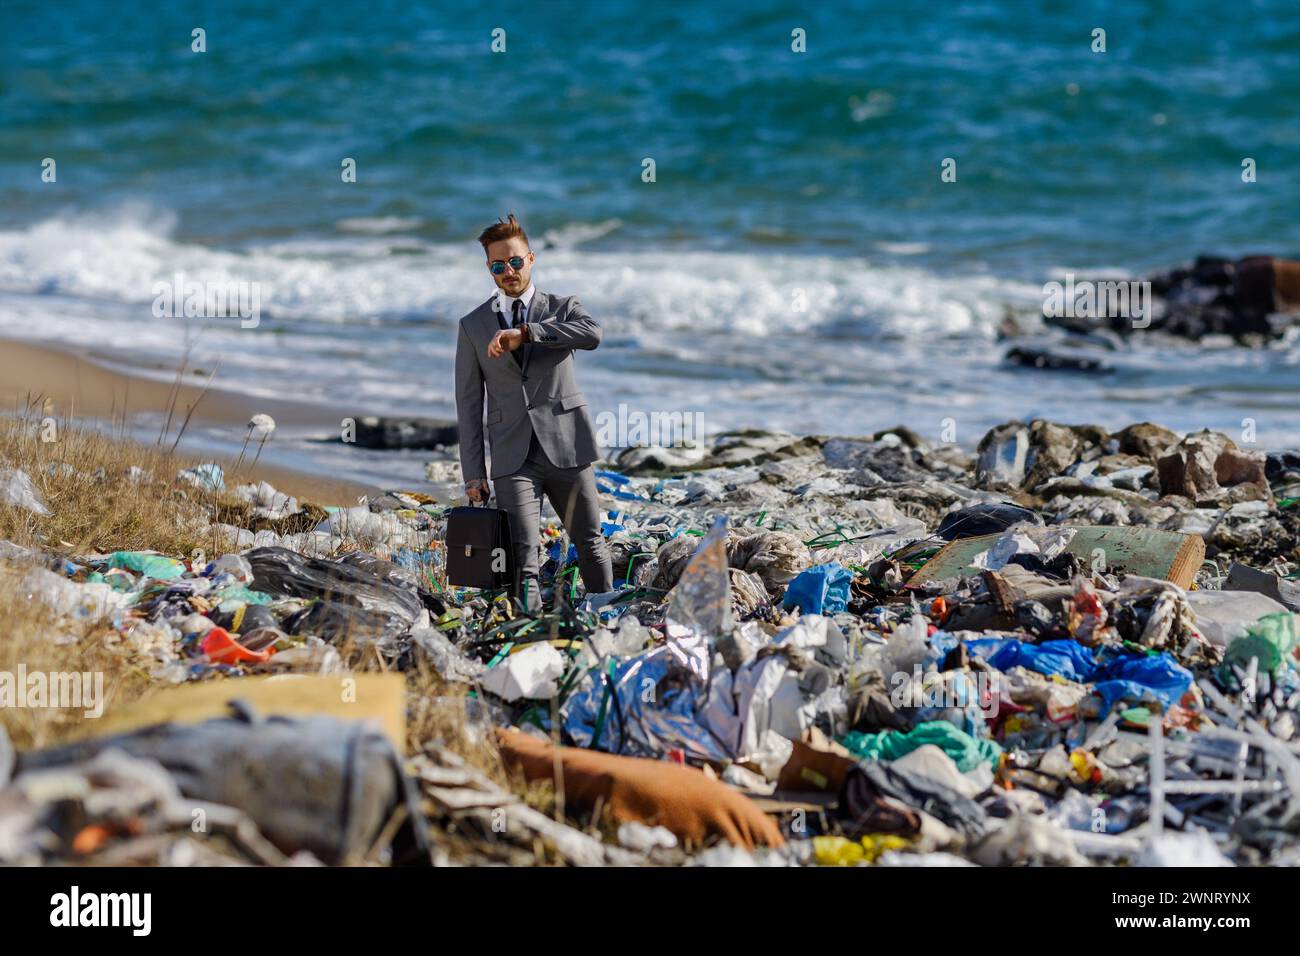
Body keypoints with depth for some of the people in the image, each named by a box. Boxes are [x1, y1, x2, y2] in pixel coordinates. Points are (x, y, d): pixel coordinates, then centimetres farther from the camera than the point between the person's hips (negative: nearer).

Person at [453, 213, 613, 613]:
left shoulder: (563, 308, 7)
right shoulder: (472, 326, 10)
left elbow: (592, 335, -18)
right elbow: (469, 402, 8)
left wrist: (524, 332, -27)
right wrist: (473, 473, 1)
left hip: (565, 447, 0)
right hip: (513, 456, 0)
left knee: (590, 543, 6)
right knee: (522, 556, -10)